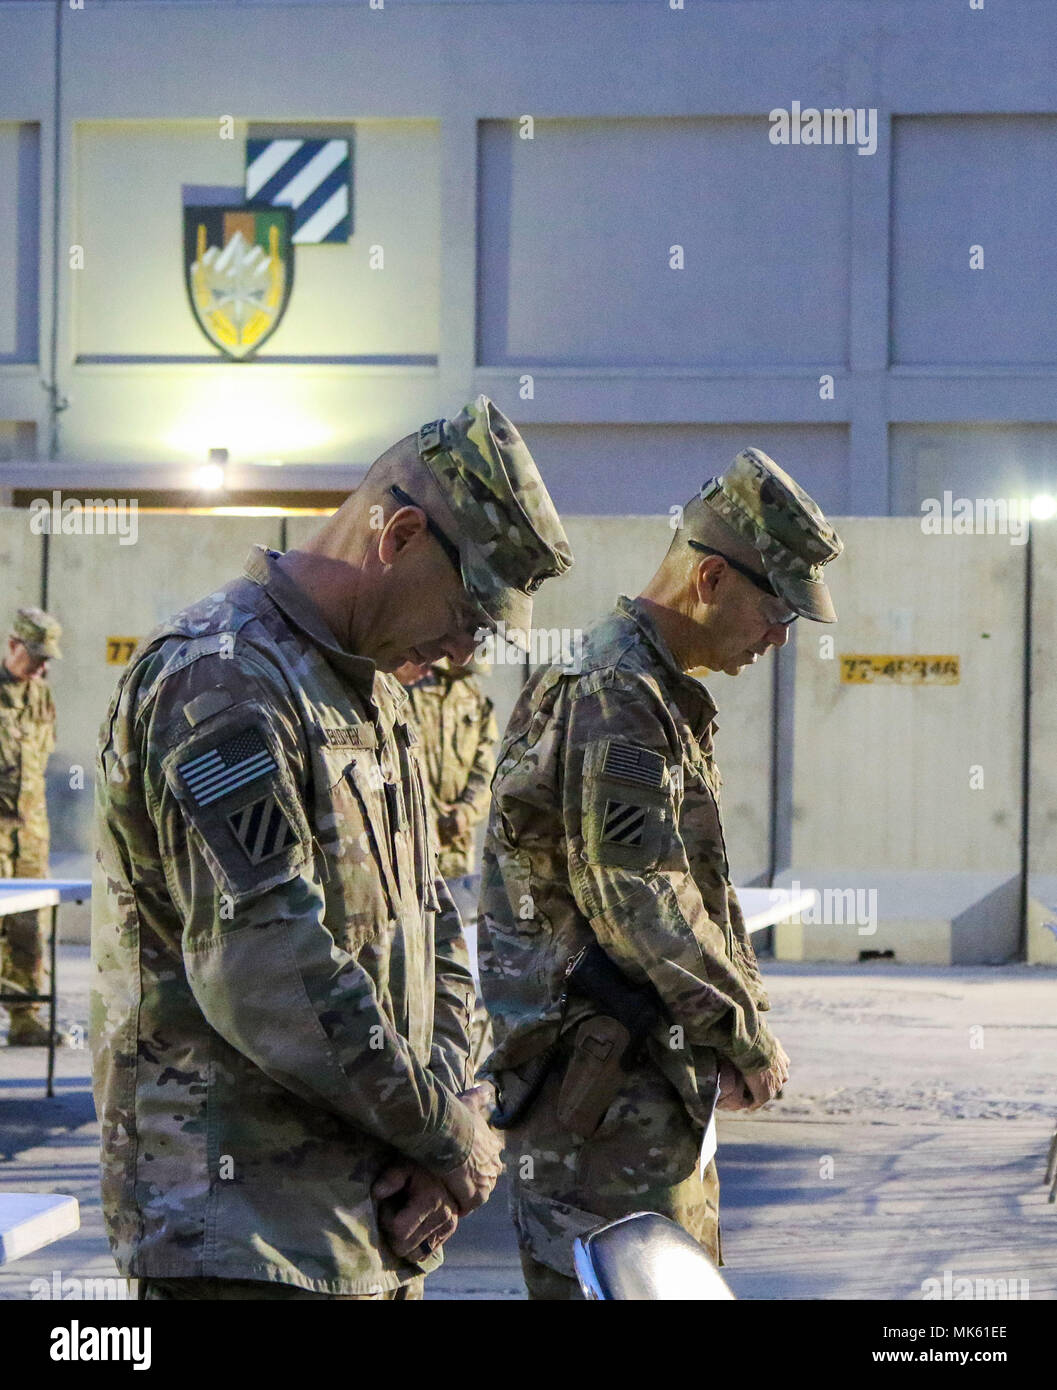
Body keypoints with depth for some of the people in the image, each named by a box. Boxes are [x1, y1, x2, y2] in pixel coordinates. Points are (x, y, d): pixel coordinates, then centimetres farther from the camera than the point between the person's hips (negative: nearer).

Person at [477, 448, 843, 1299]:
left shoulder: (665, 698, 18)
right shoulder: (614, 695, -17)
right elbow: (638, 902, -22)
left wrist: (747, 1025, 5)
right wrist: (750, 1038, -13)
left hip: (660, 1074, 11)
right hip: (600, 1068, -11)